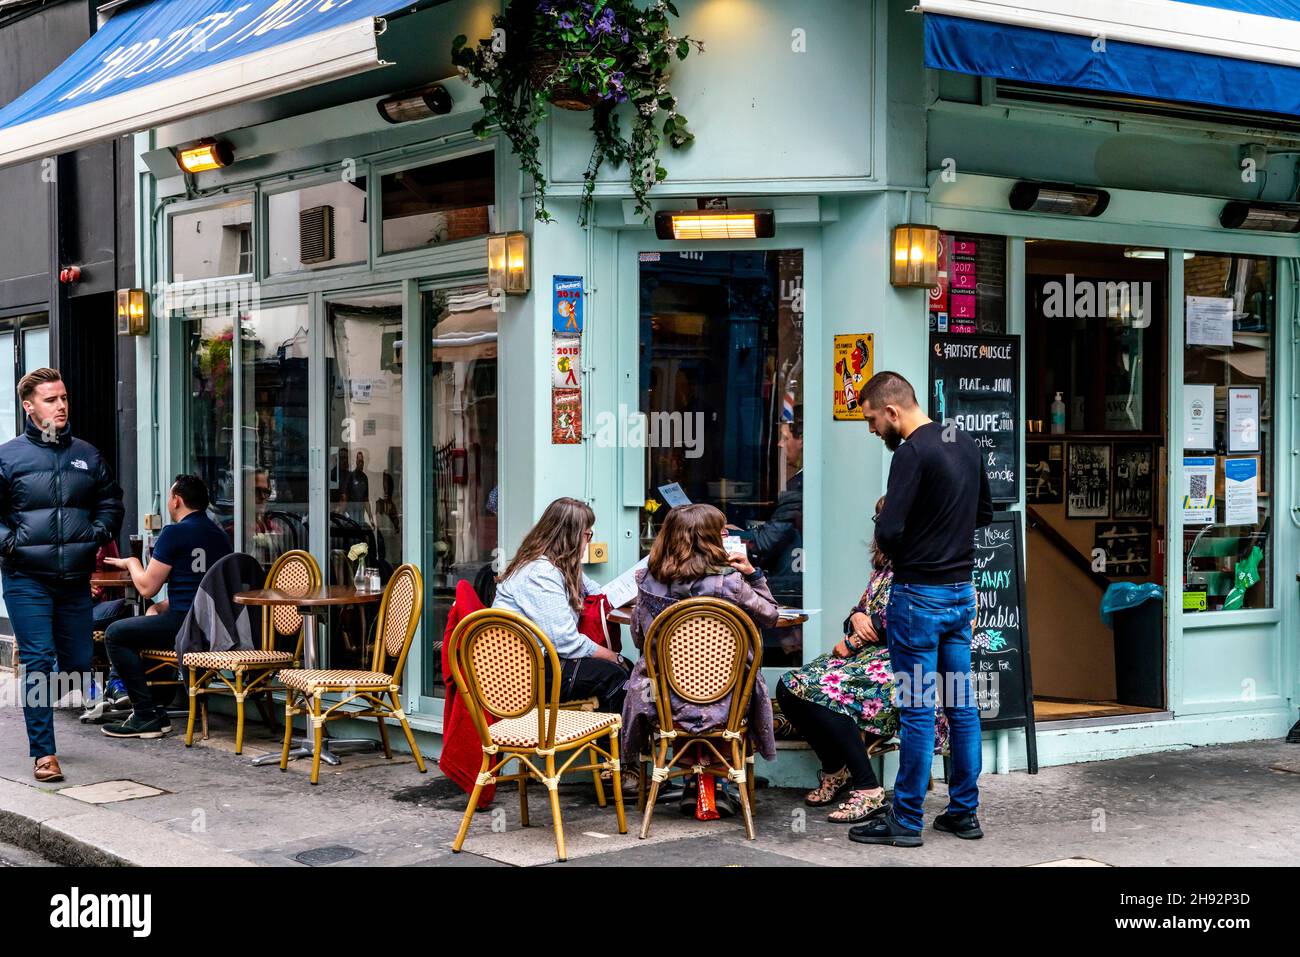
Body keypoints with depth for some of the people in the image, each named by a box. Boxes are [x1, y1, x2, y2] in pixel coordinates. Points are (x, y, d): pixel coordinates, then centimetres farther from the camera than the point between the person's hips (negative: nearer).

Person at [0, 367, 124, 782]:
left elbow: (111, 502, 21)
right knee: (38, 662, -8)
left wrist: (99, 533, 5)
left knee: (79, 662, 7)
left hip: (76, 578, 4)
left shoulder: (87, 456, 11)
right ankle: (43, 752, -5)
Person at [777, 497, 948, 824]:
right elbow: (861, 609, 22)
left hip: (895, 662, -9)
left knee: (821, 690, -31)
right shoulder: (883, 566, 19)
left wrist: (852, 643, -9)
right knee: (788, 687, -9)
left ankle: (868, 791, -23)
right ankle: (835, 770, 9)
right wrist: (857, 618, -3)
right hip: (865, 655, 9)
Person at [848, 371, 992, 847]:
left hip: (919, 596, -8)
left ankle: (906, 821, 6)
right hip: (962, 591, 8)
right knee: (962, 705, 12)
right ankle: (964, 812, 20)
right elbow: (984, 511, 22)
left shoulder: (912, 453, -17)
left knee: (918, 710, -2)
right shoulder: (965, 443, 9)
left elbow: (888, 533, -22)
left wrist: (887, 538, -1)